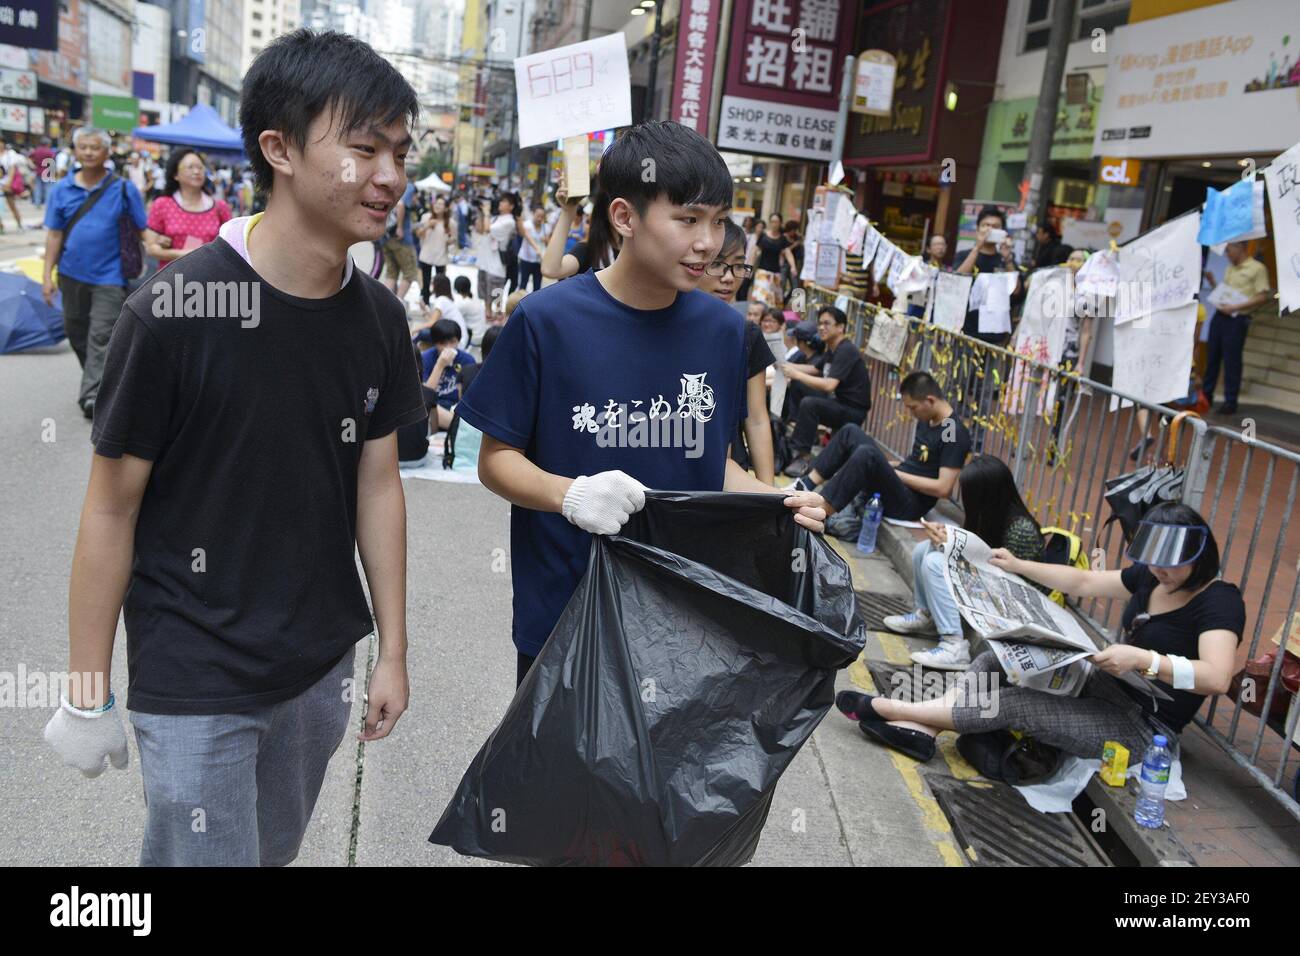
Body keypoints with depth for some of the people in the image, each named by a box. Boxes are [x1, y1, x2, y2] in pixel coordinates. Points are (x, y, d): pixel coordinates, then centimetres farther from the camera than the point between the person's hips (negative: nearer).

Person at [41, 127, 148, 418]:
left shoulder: (123, 190, -4)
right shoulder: (61, 189, 4)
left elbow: (144, 230, 0)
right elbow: (54, 234, 5)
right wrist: (48, 276, 2)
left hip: (109, 276, -4)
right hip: (72, 274, 4)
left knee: (101, 336, -10)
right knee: (76, 331, 17)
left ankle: (92, 395, -11)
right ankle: (98, 378, 37)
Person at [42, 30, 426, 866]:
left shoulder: (379, 316, -5)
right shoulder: (173, 313, -19)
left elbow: (377, 483, 2)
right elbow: (111, 509, -12)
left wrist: (393, 652, 5)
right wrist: (88, 696, -7)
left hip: (323, 665, 5)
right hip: (193, 681, -5)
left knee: (276, 849, 24)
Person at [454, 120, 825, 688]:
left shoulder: (722, 329, -1)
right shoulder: (546, 321, -13)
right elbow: (497, 458, -7)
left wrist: (776, 502, -9)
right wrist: (570, 494, -26)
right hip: (563, 614, -3)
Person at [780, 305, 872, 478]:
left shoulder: (846, 351, -20)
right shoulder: (832, 348, 8)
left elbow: (829, 385, -31)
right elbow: (817, 370, 23)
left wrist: (796, 374, -24)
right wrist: (790, 366, 7)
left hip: (852, 412, -10)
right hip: (837, 401, 10)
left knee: (809, 404, -31)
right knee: (797, 385, 6)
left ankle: (803, 456, -21)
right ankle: (804, 432, 7)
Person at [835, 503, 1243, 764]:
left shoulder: (1219, 601, -19)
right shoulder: (1150, 577, 4)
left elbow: (1217, 678, -33)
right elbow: (1082, 581, 14)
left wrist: (1144, 659, -44)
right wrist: (1017, 566, 9)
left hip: (1141, 727, -8)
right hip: (1104, 686, 9)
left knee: (1016, 705, -22)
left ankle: (886, 707, -15)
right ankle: (921, 729, -17)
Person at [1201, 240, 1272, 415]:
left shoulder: (1257, 268, -6)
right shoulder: (1230, 269, 17)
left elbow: (1262, 297, -11)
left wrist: (1236, 307, -19)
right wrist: (1212, 282, 6)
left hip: (1237, 319, -7)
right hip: (1220, 316, 7)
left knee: (1232, 360, -5)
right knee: (1212, 357, 10)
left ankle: (1230, 402, 1)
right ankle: (1206, 395, 20)